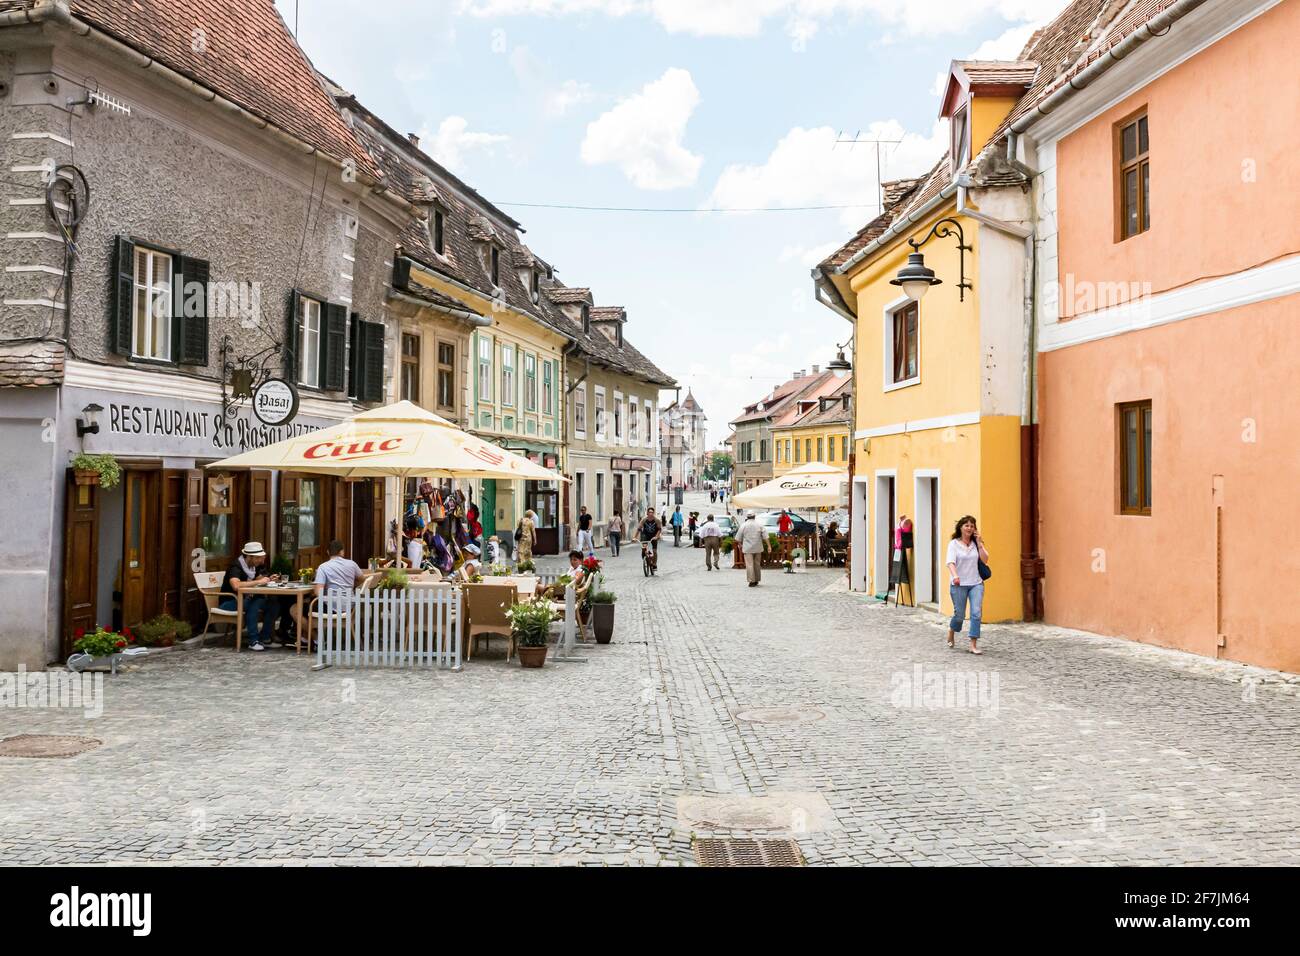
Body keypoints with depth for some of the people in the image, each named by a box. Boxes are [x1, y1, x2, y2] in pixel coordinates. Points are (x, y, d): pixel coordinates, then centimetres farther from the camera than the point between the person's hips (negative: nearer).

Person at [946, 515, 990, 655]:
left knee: (976, 613, -11)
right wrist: (955, 576, -33)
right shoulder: (954, 544, -2)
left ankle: (973, 645, -7)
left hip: (976, 584, 2)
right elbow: (950, 562, -15)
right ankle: (951, 633, 36)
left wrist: (979, 543, -7)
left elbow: (985, 560, -2)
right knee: (959, 615, 4)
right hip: (959, 585, -2)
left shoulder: (976, 544, 9)